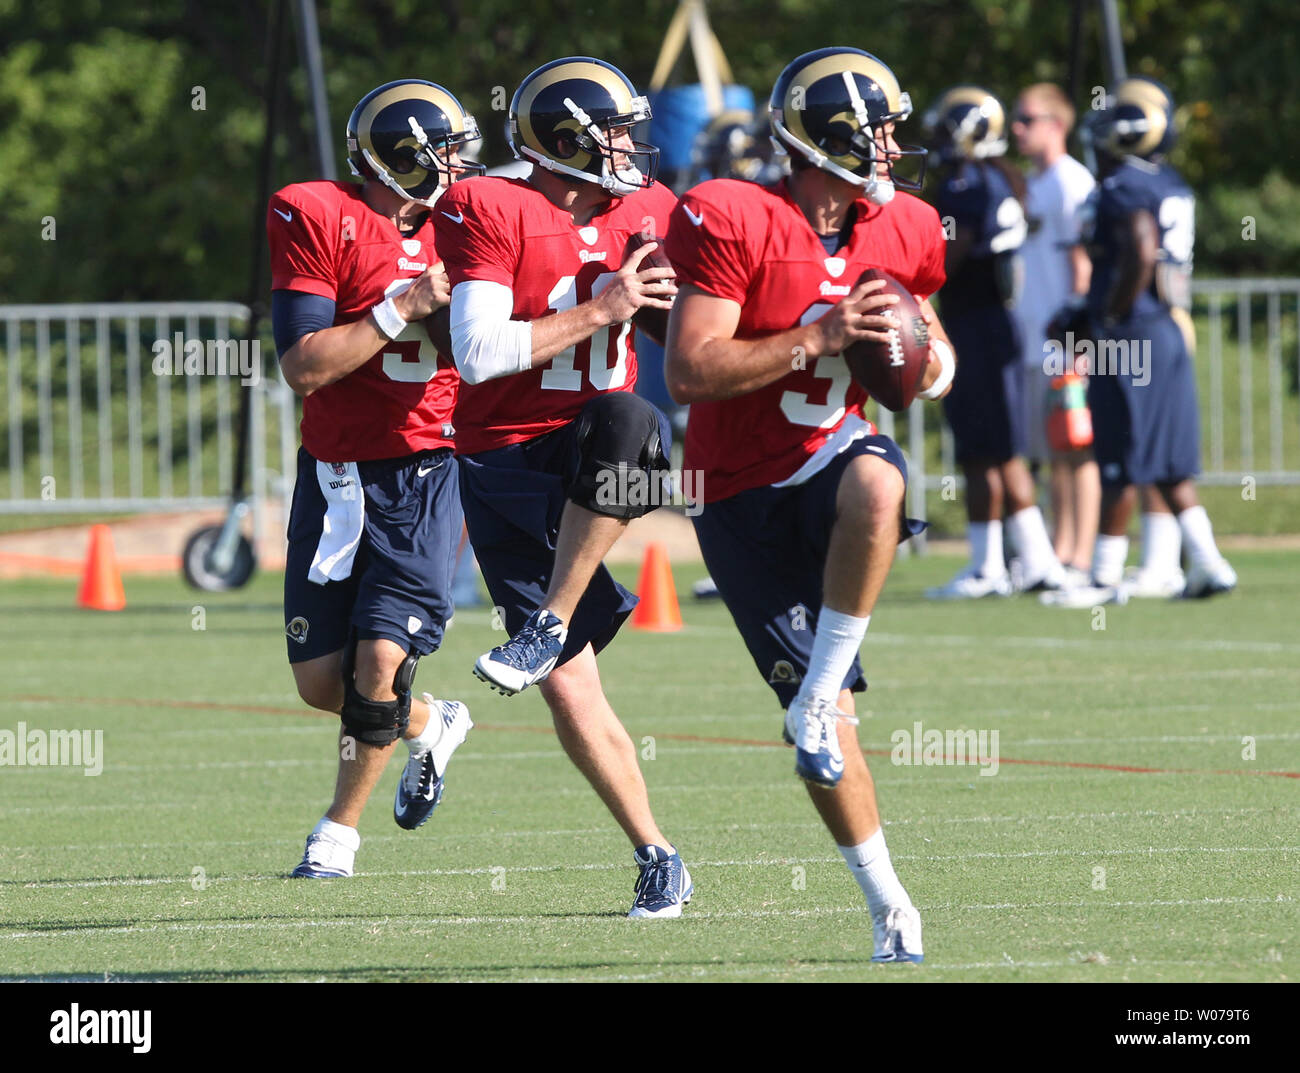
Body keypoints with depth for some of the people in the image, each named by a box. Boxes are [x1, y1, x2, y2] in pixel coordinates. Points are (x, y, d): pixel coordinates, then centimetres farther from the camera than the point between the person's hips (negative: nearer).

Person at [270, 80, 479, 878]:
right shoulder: (319, 220, -9)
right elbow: (305, 367, -17)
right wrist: (405, 306, -19)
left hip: (426, 475, 1)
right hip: (338, 475, -1)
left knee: (380, 664, -11)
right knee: (321, 679, 2)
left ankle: (340, 831, 9)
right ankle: (430, 727, 33)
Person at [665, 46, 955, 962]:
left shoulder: (901, 232, 3)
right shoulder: (730, 222, -15)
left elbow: (931, 355, 19)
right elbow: (690, 373, -22)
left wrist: (931, 362, -5)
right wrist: (822, 340, -25)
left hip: (831, 451, 3)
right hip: (743, 498, -3)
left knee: (875, 481, -38)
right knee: (829, 727, -5)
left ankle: (818, 702, -25)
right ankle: (890, 908, 10)